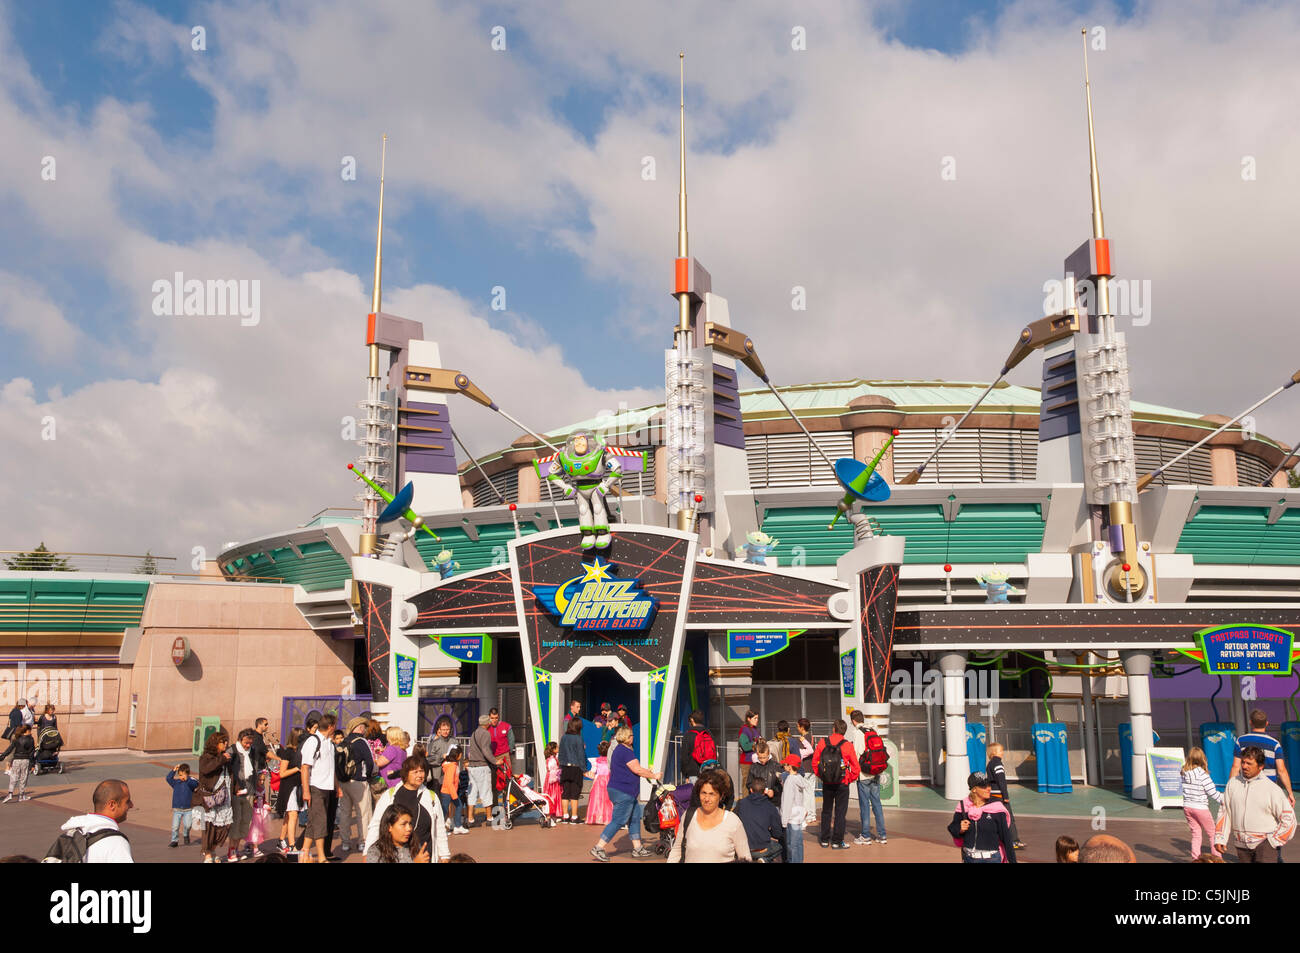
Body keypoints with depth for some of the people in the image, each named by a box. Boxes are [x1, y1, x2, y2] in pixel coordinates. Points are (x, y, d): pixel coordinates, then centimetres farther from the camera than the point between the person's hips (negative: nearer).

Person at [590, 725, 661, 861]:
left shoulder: (618, 749, 16)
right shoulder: (625, 751, -17)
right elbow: (637, 770, -17)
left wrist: (646, 771, 24)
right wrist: (654, 776, -6)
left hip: (627, 793, 11)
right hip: (623, 793, -11)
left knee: (635, 818, 14)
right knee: (618, 821, -8)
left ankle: (637, 848, 19)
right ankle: (598, 848, -7)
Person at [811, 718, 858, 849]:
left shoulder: (822, 743, -4)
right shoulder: (847, 745, -11)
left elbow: (814, 762, 2)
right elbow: (855, 766, -6)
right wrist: (850, 779, 8)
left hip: (827, 783, 2)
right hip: (842, 783, -2)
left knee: (826, 811, 15)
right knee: (840, 811, 6)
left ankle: (825, 840, 19)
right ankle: (837, 841, 6)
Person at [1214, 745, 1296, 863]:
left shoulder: (1272, 789, -4)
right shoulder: (1233, 783, 7)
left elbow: (1288, 818, -1)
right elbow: (1224, 812, 11)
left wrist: (1273, 841, -5)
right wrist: (1220, 838, 5)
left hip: (1265, 841, -4)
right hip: (1241, 844, 4)